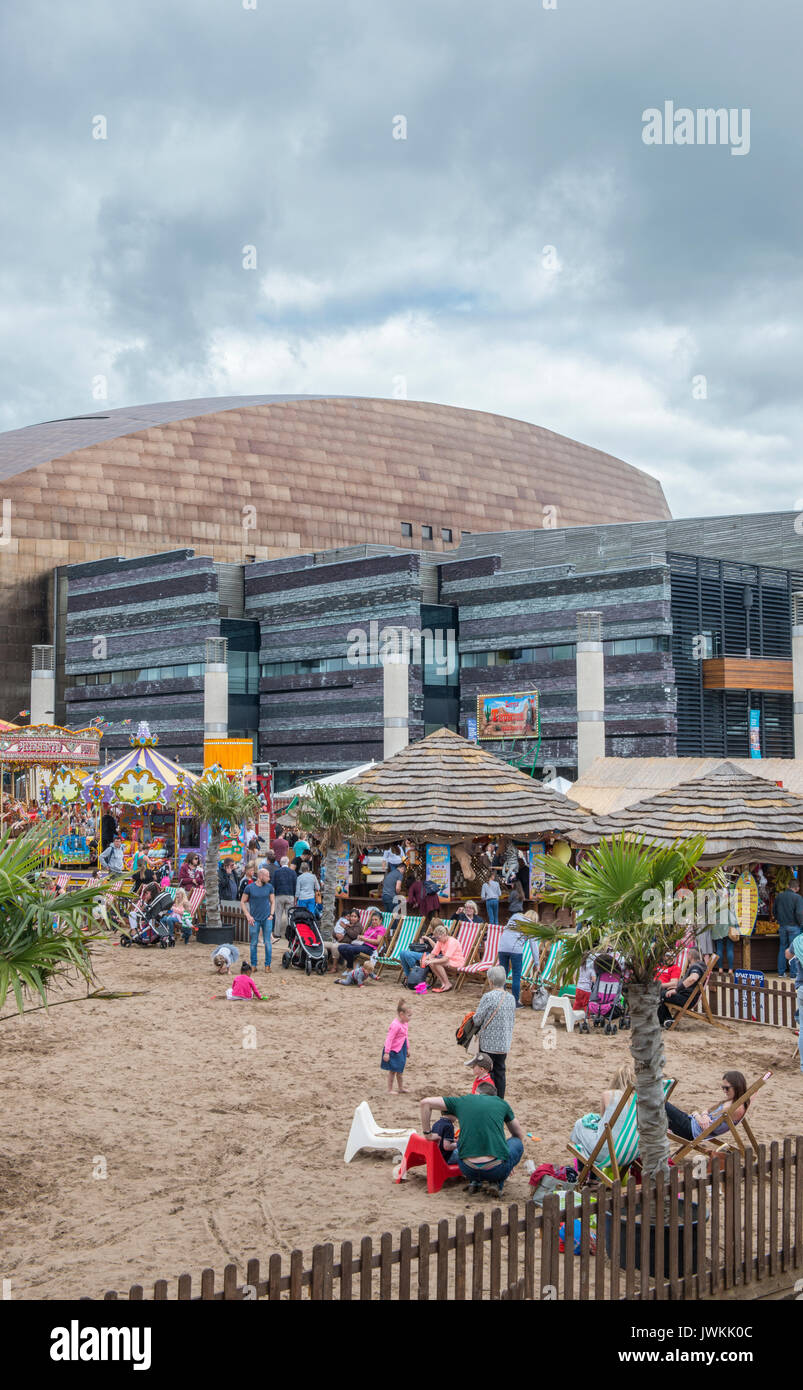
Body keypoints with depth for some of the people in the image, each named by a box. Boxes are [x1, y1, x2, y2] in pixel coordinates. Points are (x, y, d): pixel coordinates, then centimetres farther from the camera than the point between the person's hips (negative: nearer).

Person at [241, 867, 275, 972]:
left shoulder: (269, 887, 5)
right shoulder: (249, 887, -2)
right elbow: (242, 902, 4)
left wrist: (271, 914, 1)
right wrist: (248, 916, -4)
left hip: (266, 919, 2)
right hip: (254, 919, -1)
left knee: (268, 943, 0)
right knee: (254, 943, 3)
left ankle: (267, 965, 8)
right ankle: (253, 965, 14)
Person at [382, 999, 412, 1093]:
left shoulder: (405, 1023, 3)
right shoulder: (395, 1025, -26)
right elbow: (389, 1039, -26)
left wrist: (407, 1049, 23)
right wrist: (386, 1052, -25)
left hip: (401, 1050, 9)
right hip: (394, 1051, -9)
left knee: (400, 1070, 20)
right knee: (393, 1071, 2)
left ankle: (401, 1087, 35)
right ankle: (389, 1090, 14)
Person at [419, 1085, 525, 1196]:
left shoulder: (462, 1101, 14)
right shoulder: (501, 1102, 15)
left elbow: (426, 1102, 15)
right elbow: (520, 1135, 27)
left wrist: (427, 1133, 22)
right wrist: (511, 1163, 42)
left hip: (468, 1169, 2)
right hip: (497, 1169, -2)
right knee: (518, 1142, 27)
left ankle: (474, 1181, 18)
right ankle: (498, 1183, 12)